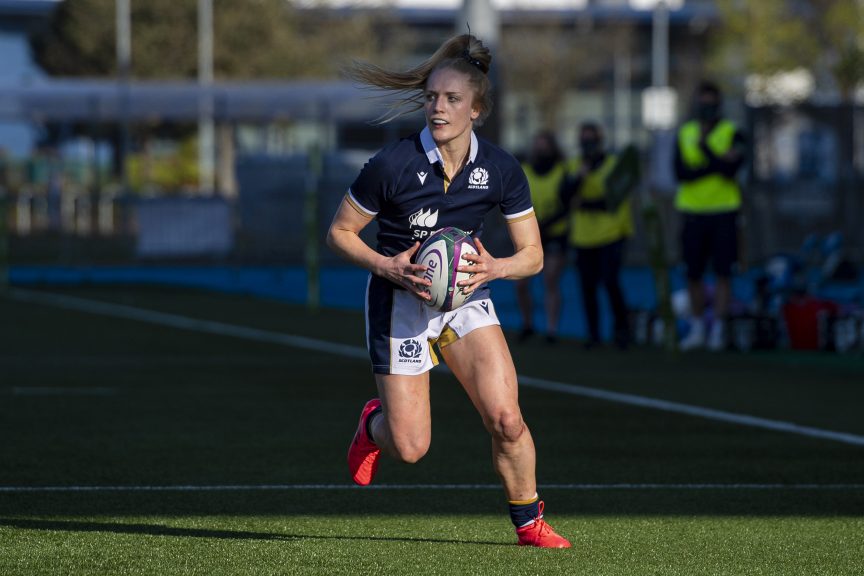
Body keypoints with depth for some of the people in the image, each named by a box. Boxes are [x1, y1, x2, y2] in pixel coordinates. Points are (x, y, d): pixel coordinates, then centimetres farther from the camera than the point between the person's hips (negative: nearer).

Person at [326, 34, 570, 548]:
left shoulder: (500, 169, -9)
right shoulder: (393, 165, -18)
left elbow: (532, 255, -1)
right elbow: (340, 232, -6)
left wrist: (494, 267, -21)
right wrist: (388, 266, -22)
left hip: (466, 294, 2)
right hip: (401, 299, -2)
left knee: (505, 418, -16)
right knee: (410, 447, -4)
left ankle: (529, 522, 7)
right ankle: (375, 425, 34)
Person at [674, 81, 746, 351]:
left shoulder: (732, 133, 0)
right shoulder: (684, 134, 8)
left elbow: (731, 171, -14)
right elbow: (681, 172, -6)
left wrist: (704, 146, -16)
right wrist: (719, 163, -13)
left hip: (723, 210, -3)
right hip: (693, 212, 3)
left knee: (723, 273, -3)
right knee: (693, 275, 5)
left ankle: (718, 331, 2)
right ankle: (697, 329, 17)